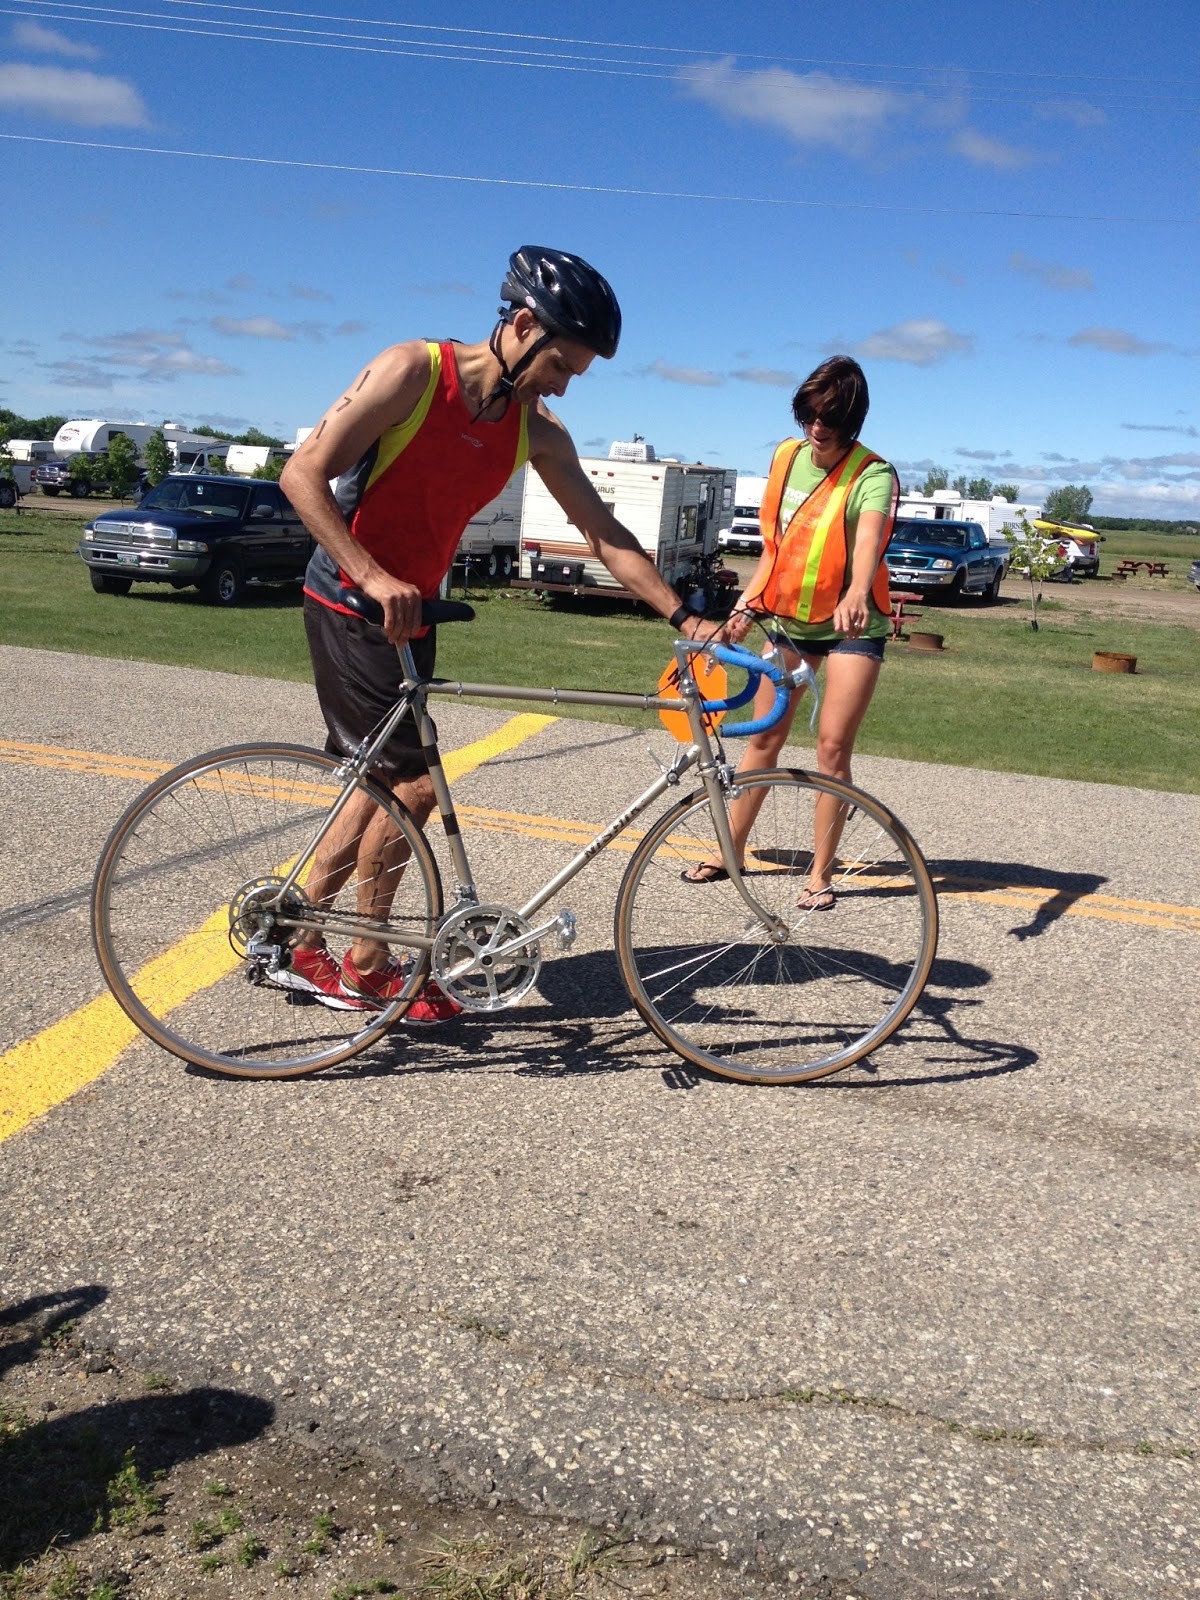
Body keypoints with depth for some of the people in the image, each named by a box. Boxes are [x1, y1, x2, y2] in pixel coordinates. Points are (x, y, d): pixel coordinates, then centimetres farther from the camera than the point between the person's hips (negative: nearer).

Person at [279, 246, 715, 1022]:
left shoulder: (538, 430, 1)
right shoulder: (413, 371, -16)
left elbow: (605, 533, 3)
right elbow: (304, 473, -19)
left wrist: (684, 617, -4)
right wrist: (374, 578, -30)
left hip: (412, 615, 7)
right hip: (351, 606, -7)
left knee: (382, 788, 11)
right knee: (413, 786, -10)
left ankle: (301, 946, 26)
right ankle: (367, 965, 9)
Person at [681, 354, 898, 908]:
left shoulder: (873, 476, -20)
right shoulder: (787, 456, -2)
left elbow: (869, 538, -41)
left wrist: (856, 595, -61)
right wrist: (748, 601, 2)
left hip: (852, 627, -5)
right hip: (789, 617, 5)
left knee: (832, 747, -6)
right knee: (762, 739, 8)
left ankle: (821, 873, 7)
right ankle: (731, 852, 19)